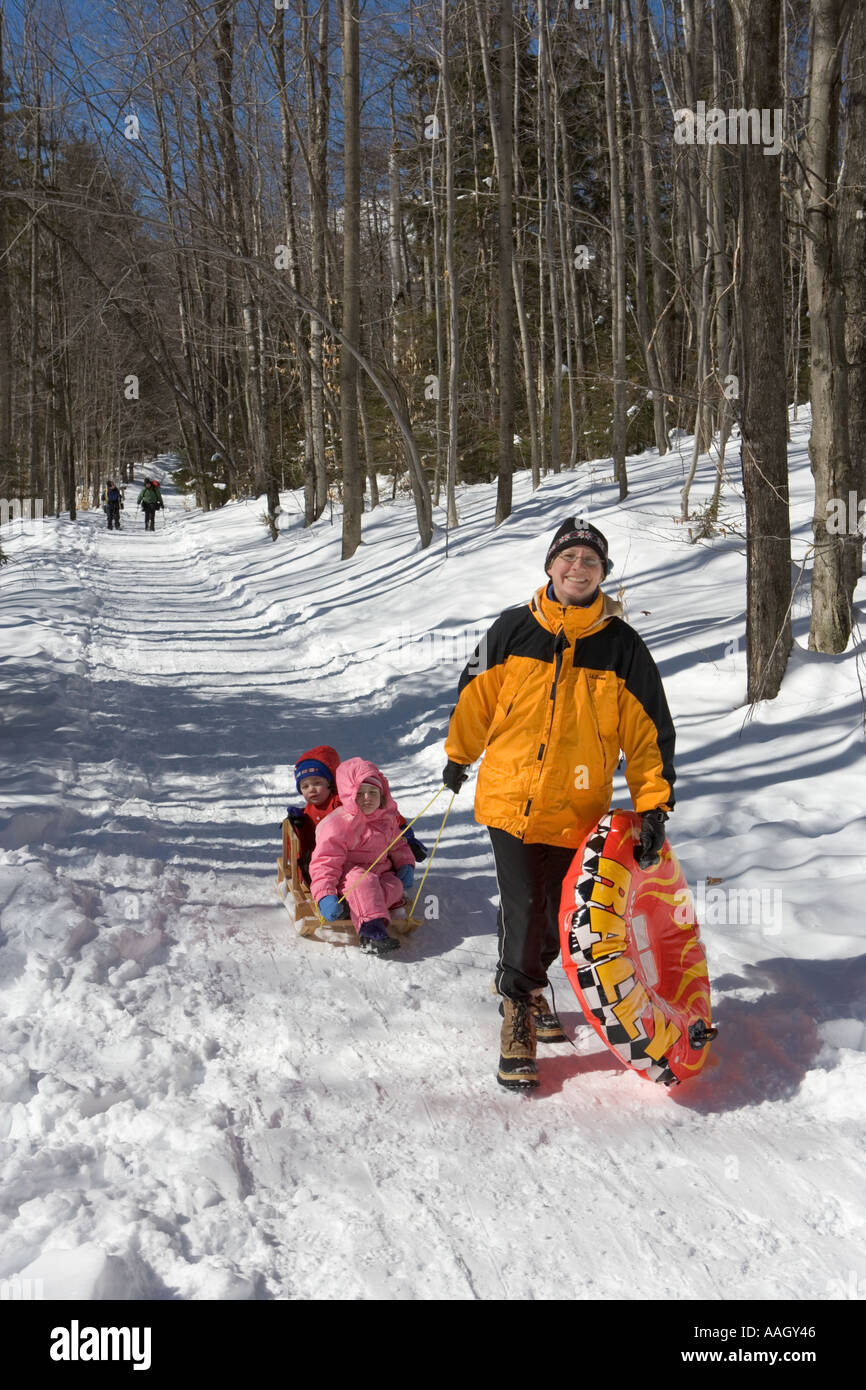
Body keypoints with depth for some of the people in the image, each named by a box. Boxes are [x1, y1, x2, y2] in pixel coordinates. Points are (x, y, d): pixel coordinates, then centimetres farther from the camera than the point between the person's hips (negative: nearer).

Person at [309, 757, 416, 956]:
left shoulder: (388, 818, 9)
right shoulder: (337, 825, -14)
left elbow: (397, 845, 27)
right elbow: (324, 863, -18)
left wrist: (406, 864, 6)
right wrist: (325, 896, -32)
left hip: (380, 871, 6)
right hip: (348, 872, -6)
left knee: (396, 886, -27)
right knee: (363, 881, -39)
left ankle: (354, 908, -43)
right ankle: (372, 927, -55)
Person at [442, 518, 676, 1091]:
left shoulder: (622, 645, -1)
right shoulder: (513, 630, -1)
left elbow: (650, 730, 2)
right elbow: (476, 695, 13)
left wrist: (653, 805, -3)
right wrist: (459, 755, 22)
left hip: (576, 810, 1)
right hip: (509, 796, -1)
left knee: (553, 910, 14)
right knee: (522, 906, -7)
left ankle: (528, 983, 40)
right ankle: (518, 1011, 8)